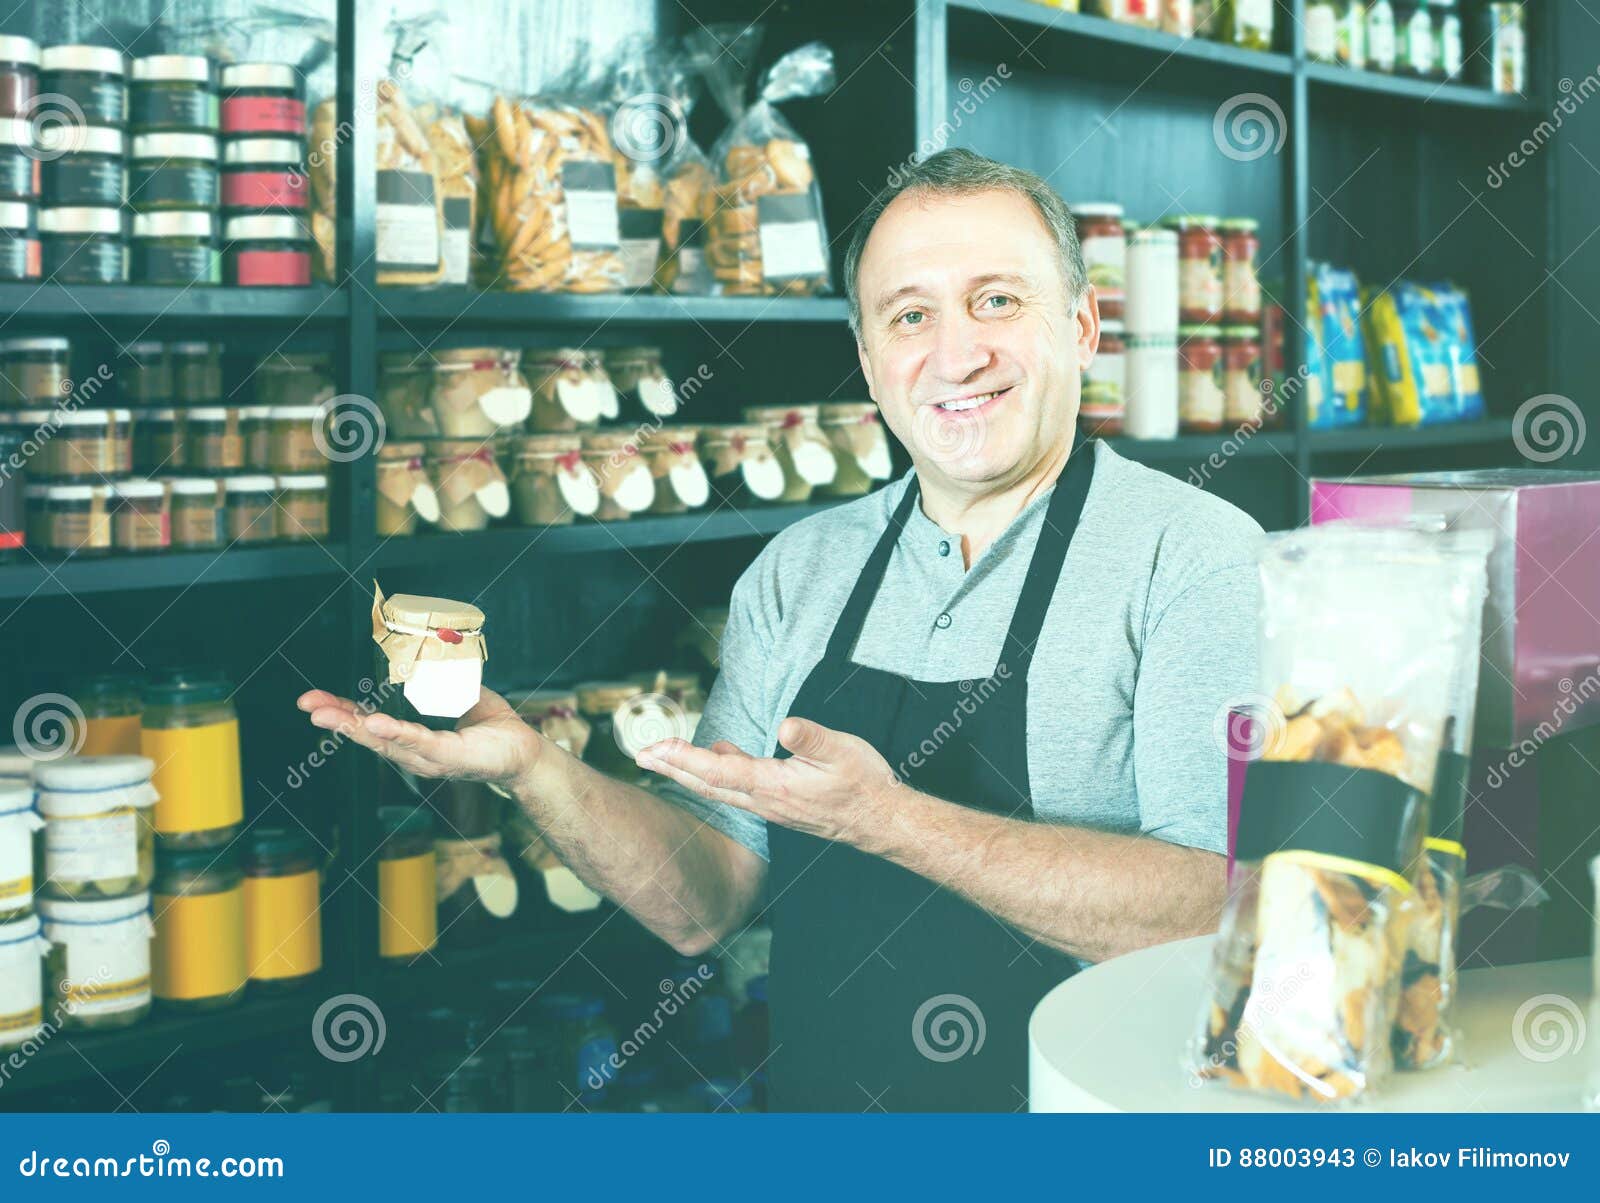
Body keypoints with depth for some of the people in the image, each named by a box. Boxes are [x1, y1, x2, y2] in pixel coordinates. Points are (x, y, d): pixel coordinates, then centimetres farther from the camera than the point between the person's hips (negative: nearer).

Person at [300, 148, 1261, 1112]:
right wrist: (529, 768, -9)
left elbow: (1221, 911, -18)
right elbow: (705, 904, 7)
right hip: (820, 1140, 4)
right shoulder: (799, 571, 8)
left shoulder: (1193, 555, -7)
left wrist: (887, 820, -24)